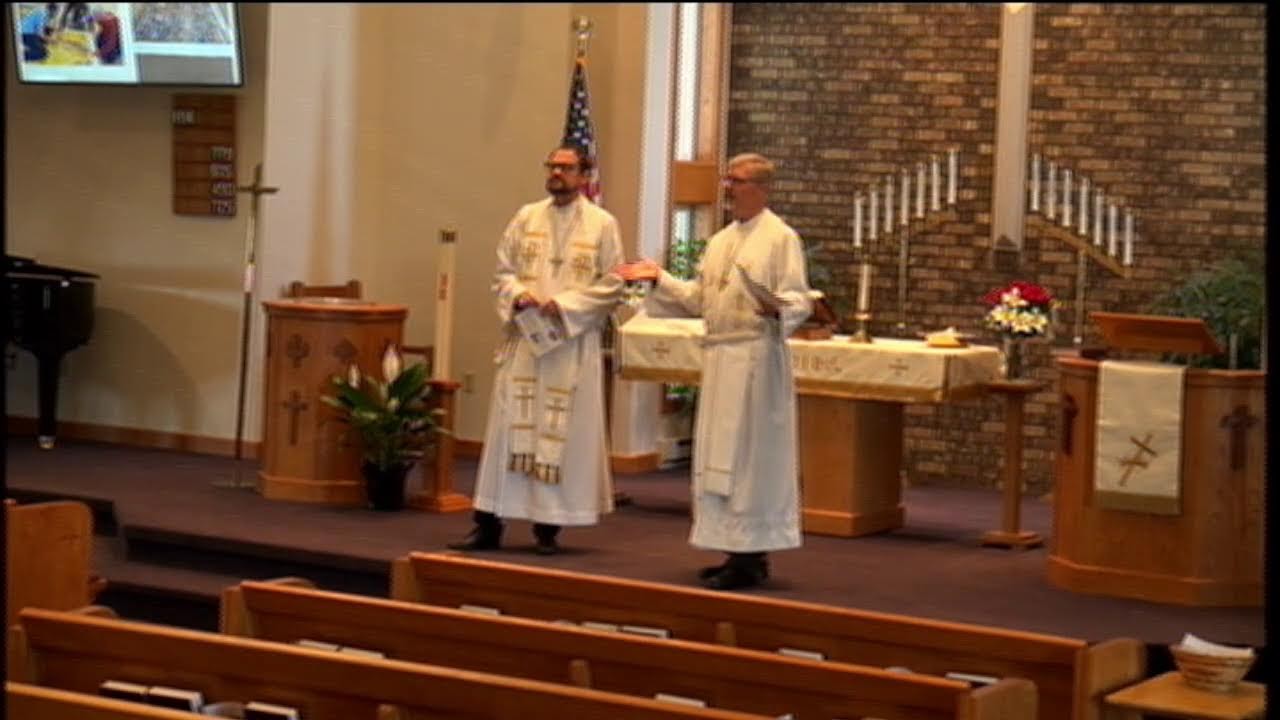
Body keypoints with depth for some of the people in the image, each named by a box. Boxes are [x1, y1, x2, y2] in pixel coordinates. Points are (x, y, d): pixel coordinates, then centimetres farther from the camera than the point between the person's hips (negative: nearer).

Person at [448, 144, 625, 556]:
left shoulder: (602, 224, 1)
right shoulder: (526, 218, 11)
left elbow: (612, 286, -3)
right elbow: (502, 271, 11)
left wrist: (565, 304, -15)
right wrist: (517, 294, -10)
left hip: (572, 344, -3)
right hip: (523, 338, 3)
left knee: (562, 432, -1)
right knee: (508, 426, 1)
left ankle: (548, 526, 6)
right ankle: (489, 525, 3)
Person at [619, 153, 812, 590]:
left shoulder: (780, 238, -7)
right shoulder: (721, 241, 17)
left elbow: (800, 299, -14)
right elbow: (699, 297, 20)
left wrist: (777, 308, -34)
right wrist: (659, 279, 13)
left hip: (755, 357, -8)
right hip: (719, 355, 8)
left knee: (748, 455, -7)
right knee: (720, 455, 10)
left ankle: (751, 558, -2)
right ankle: (738, 552, 18)